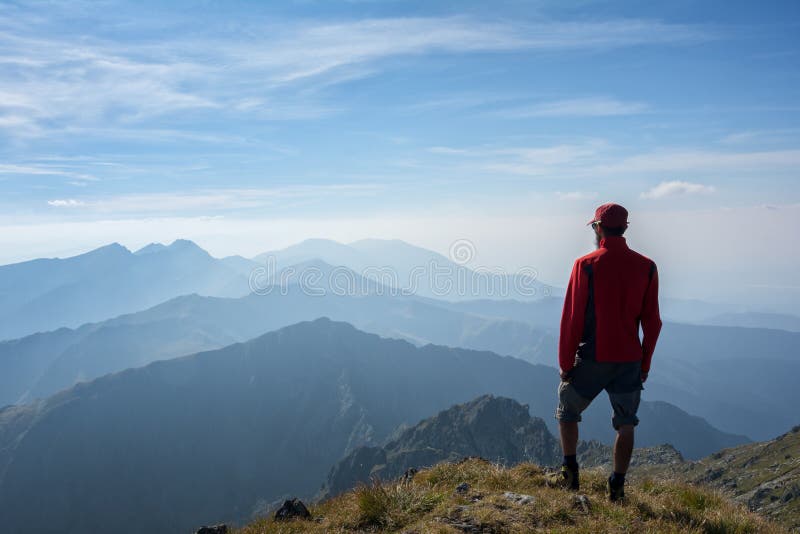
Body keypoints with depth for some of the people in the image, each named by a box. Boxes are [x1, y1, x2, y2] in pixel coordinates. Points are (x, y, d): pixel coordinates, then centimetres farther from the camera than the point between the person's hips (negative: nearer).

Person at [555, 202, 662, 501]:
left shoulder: (586, 265, -10)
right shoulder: (646, 267, 1)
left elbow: (572, 317, -10)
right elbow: (652, 321, 4)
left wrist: (565, 362, -2)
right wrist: (645, 363, 13)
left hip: (592, 358, -3)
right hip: (630, 360, 3)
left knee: (567, 410, 18)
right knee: (625, 425, 14)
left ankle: (570, 472, 17)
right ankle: (617, 488, 17)